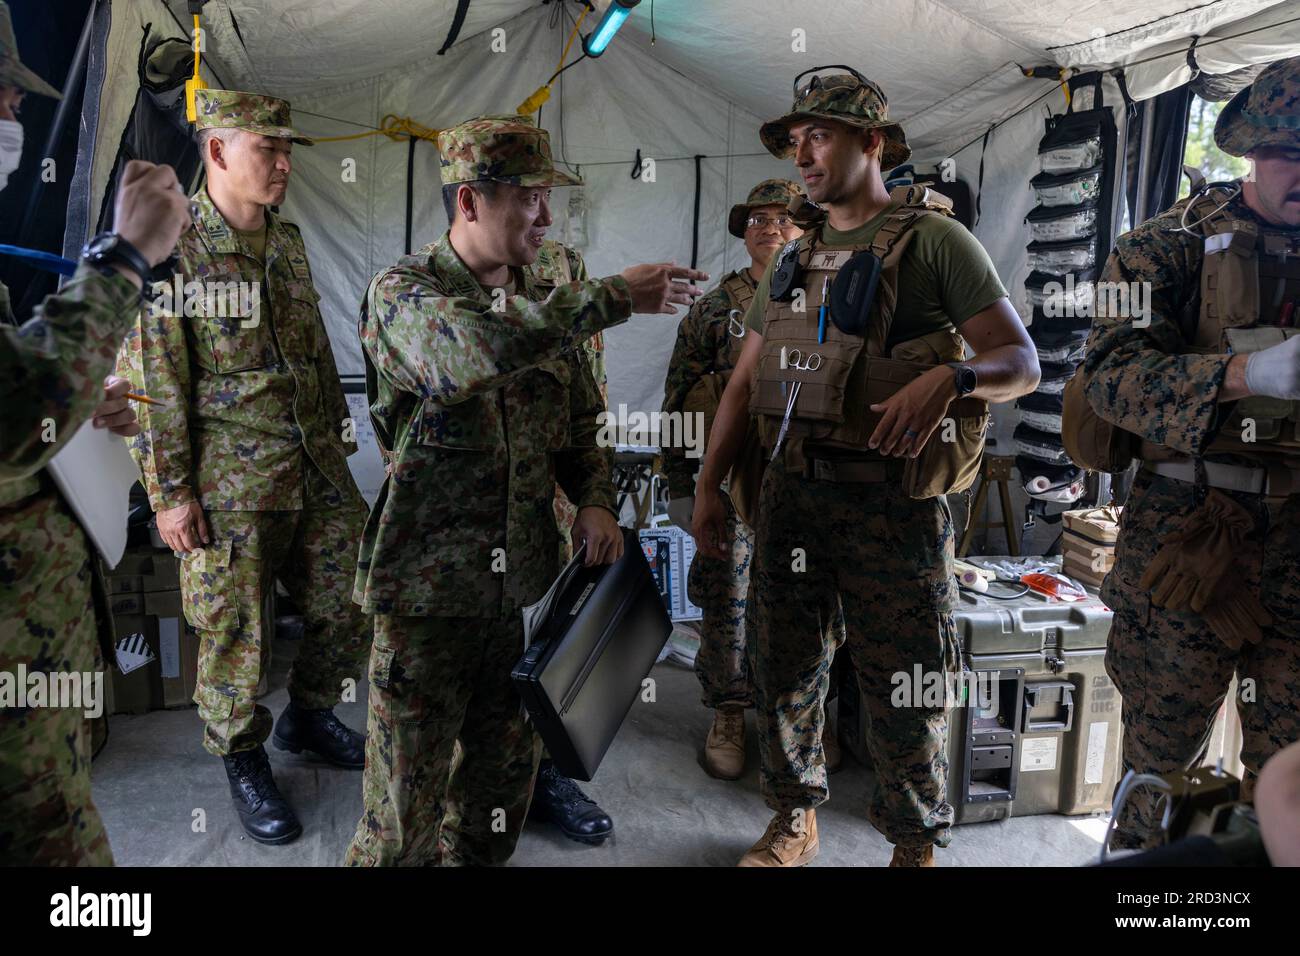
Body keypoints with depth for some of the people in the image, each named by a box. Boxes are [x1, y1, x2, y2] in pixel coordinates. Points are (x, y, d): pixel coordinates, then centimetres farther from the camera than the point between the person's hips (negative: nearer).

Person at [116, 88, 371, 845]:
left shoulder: (289, 242, 10)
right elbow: (145, 382, -11)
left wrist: (339, 435, 18)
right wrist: (171, 492, -12)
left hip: (319, 470, 6)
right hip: (231, 483, -6)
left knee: (356, 605, 12)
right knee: (238, 634, 6)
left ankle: (309, 716, 37)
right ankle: (244, 763, 29)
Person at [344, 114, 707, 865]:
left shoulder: (547, 306, 10)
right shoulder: (404, 292, -10)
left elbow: (579, 423, 18)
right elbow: (477, 349, -32)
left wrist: (595, 499, -2)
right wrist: (616, 297, -27)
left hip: (517, 580, 6)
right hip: (428, 583, -6)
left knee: (507, 764, 19)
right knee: (408, 800, 4)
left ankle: (476, 858, 40)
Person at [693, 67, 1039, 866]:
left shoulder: (934, 240, -2)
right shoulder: (793, 261, 15)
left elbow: (1022, 363, -6)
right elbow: (744, 384, 15)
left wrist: (951, 377, -27)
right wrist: (709, 487, 8)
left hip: (891, 497, -5)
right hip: (792, 489, 6)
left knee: (904, 685, 5)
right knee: (785, 665, 13)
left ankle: (917, 845, 26)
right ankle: (795, 821, 32)